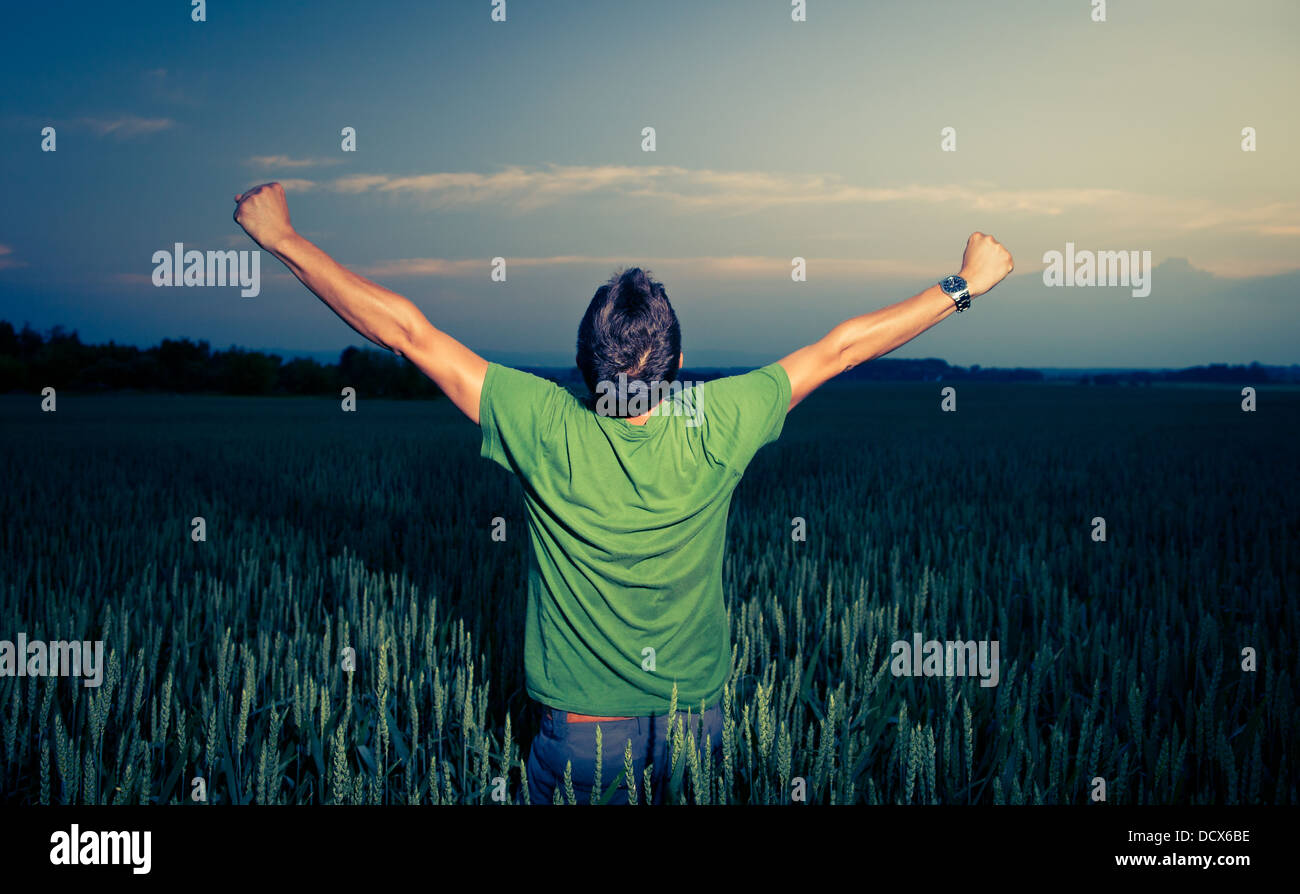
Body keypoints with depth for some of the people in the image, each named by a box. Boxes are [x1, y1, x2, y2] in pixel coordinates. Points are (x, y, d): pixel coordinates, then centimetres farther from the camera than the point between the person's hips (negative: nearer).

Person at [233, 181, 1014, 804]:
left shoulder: (546, 429, -22)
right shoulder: (717, 427, -17)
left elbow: (406, 330, -15)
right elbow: (842, 348, -6)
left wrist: (282, 237, -6)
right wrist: (965, 285, 7)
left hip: (580, 737, -1)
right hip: (695, 730, 2)